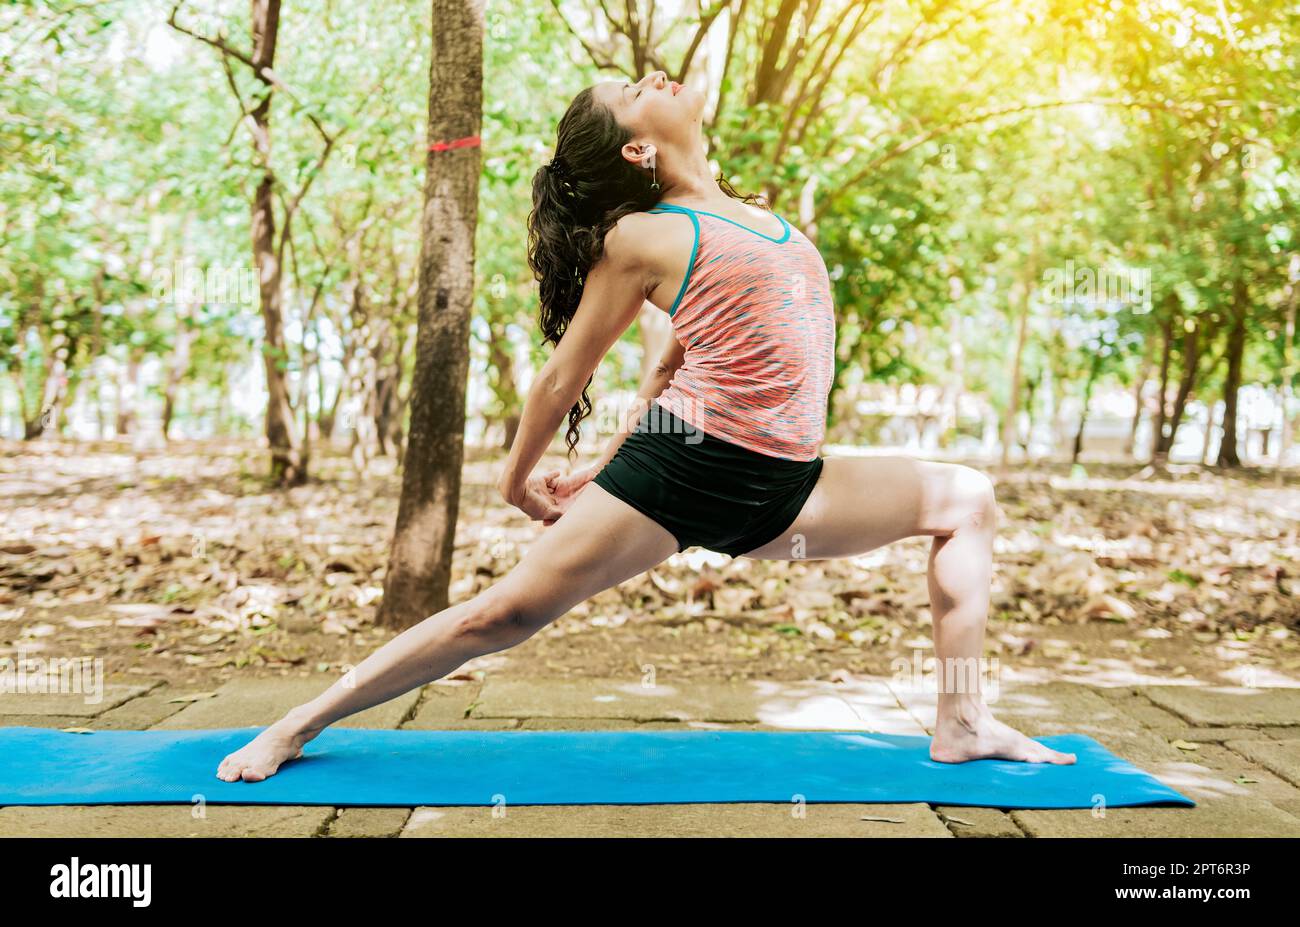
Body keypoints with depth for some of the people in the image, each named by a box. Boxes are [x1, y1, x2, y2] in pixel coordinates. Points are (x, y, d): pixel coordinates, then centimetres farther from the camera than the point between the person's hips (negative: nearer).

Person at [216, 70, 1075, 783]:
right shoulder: (641, 237, -3)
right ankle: (299, 725, 6)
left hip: (782, 488, 7)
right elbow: (564, 374, 4)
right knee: (507, 611, -7)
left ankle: (962, 722, 9)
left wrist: (609, 463, 20)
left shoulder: (747, 208, 17)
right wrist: (518, 480, 13)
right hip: (683, 465, -6)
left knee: (966, 497, 11)